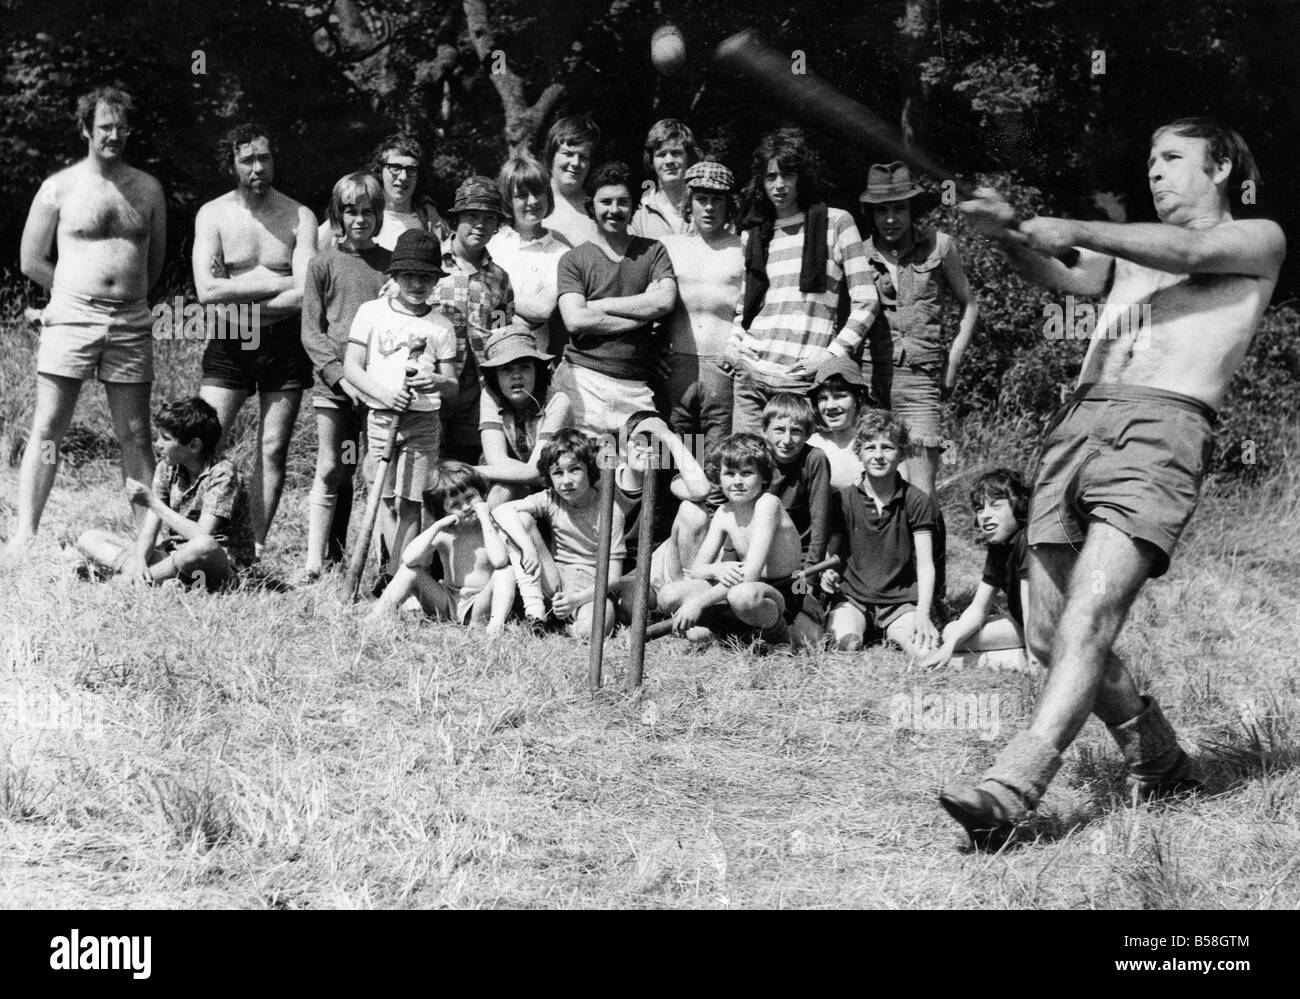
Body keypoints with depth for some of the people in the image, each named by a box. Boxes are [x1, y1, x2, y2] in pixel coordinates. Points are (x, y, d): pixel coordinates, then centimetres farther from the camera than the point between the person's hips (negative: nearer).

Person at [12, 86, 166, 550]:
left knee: (135, 437, 4)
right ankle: (25, 534, -4)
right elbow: (31, 260, 7)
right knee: (47, 429, -5)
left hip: (131, 324, 2)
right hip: (71, 318, -2)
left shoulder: (148, 189, 11)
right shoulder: (59, 188, 3)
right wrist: (79, 294, 8)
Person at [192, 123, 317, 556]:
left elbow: (304, 296, -13)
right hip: (229, 344, 0)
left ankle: (256, 546, 12)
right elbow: (207, 290, -13)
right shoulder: (213, 215, -1)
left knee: (274, 450, 3)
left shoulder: (299, 217, -2)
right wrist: (276, 283, -13)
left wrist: (237, 295, -11)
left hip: (284, 342, 0)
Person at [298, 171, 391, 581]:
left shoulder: (392, 264, 9)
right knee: (331, 470, -3)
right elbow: (311, 331, 3)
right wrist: (341, 375, -10)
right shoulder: (324, 263, 6)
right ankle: (316, 560, -2)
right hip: (333, 383, -1)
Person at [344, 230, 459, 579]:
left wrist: (439, 383, -17)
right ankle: (397, 572, 9)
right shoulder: (371, 312, 6)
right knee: (386, 500, 1)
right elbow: (351, 367, 2)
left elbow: (452, 387, 7)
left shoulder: (440, 325, 6)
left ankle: (396, 578, -5)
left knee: (408, 504, -6)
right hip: (380, 416, 1)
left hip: (423, 422, -1)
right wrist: (383, 393, -14)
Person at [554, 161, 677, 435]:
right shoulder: (573, 259, 8)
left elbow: (666, 301, -3)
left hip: (636, 386, 1)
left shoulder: (653, 251, 14)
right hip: (584, 379, -1)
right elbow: (575, 320, -6)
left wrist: (600, 305, -4)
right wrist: (643, 312, -5)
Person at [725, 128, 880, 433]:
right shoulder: (753, 236, 17)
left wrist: (832, 356, -8)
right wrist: (733, 342, 7)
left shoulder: (836, 223, 5)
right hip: (752, 372, 4)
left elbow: (866, 301, 1)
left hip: (802, 380, -4)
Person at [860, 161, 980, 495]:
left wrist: (952, 361, 7)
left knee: (922, 498, -7)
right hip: (866, 376, 1)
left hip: (918, 378, -1)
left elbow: (969, 305, 17)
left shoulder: (939, 246, 8)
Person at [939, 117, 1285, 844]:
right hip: (1079, 422, 7)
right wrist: (1013, 237, -11)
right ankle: (1159, 762, 22)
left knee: (1088, 617, -23)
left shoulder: (1259, 240, 16)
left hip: (1163, 430, -6)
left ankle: (1013, 789, -35)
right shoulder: (1132, 247, 31)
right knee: (1051, 634, 3)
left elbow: (1187, 252, -5)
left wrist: (1076, 230, -13)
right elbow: (1065, 278, 10)